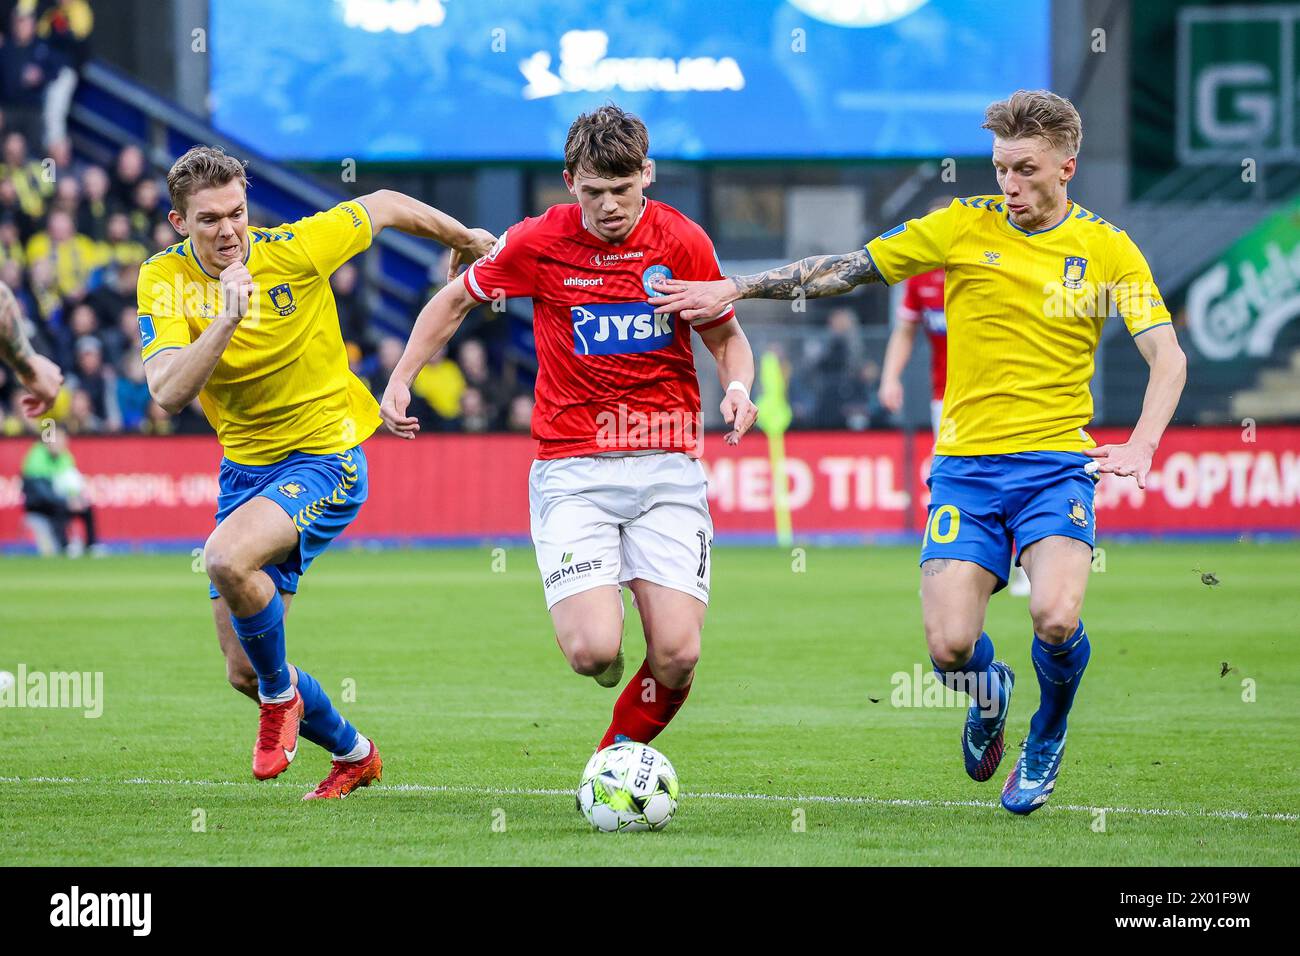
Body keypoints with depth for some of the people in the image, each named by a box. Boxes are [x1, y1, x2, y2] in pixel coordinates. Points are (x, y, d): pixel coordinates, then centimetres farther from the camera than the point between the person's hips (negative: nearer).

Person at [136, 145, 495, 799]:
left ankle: (281, 693, -6)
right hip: (245, 468, 5)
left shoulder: (292, 250, -16)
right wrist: (227, 318, -37)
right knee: (243, 672, 6)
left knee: (227, 558, -33)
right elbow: (167, 394, -24)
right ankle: (352, 753, 34)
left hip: (324, 458, -5)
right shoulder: (165, 280, -10)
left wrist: (469, 241, 18)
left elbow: (385, 206, 2)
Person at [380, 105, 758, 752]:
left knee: (677, 656, -13)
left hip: (666, 464, 1)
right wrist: (401, 378, 7)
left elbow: (727, 337, 13)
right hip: (572, 472, -1)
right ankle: (601, 613, 22)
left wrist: (738, 387, -9)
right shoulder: (537, 243, -2)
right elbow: (457, 299, 16)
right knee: (592, 653, -18)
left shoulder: (681, 241, -1)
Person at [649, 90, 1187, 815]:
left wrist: (1140, 446, -20)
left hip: (1057, 462, -1)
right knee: (950, 647, -14)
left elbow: (1167, 355, -3)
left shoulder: (1107, 250, 2)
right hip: (966, 463, 1)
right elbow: (845, 270, 9)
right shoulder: (965, 227, 4)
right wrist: (734, 288, 4)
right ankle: (990, 693, 26)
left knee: (1056, 619, -26)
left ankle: (1047, 741, 8)